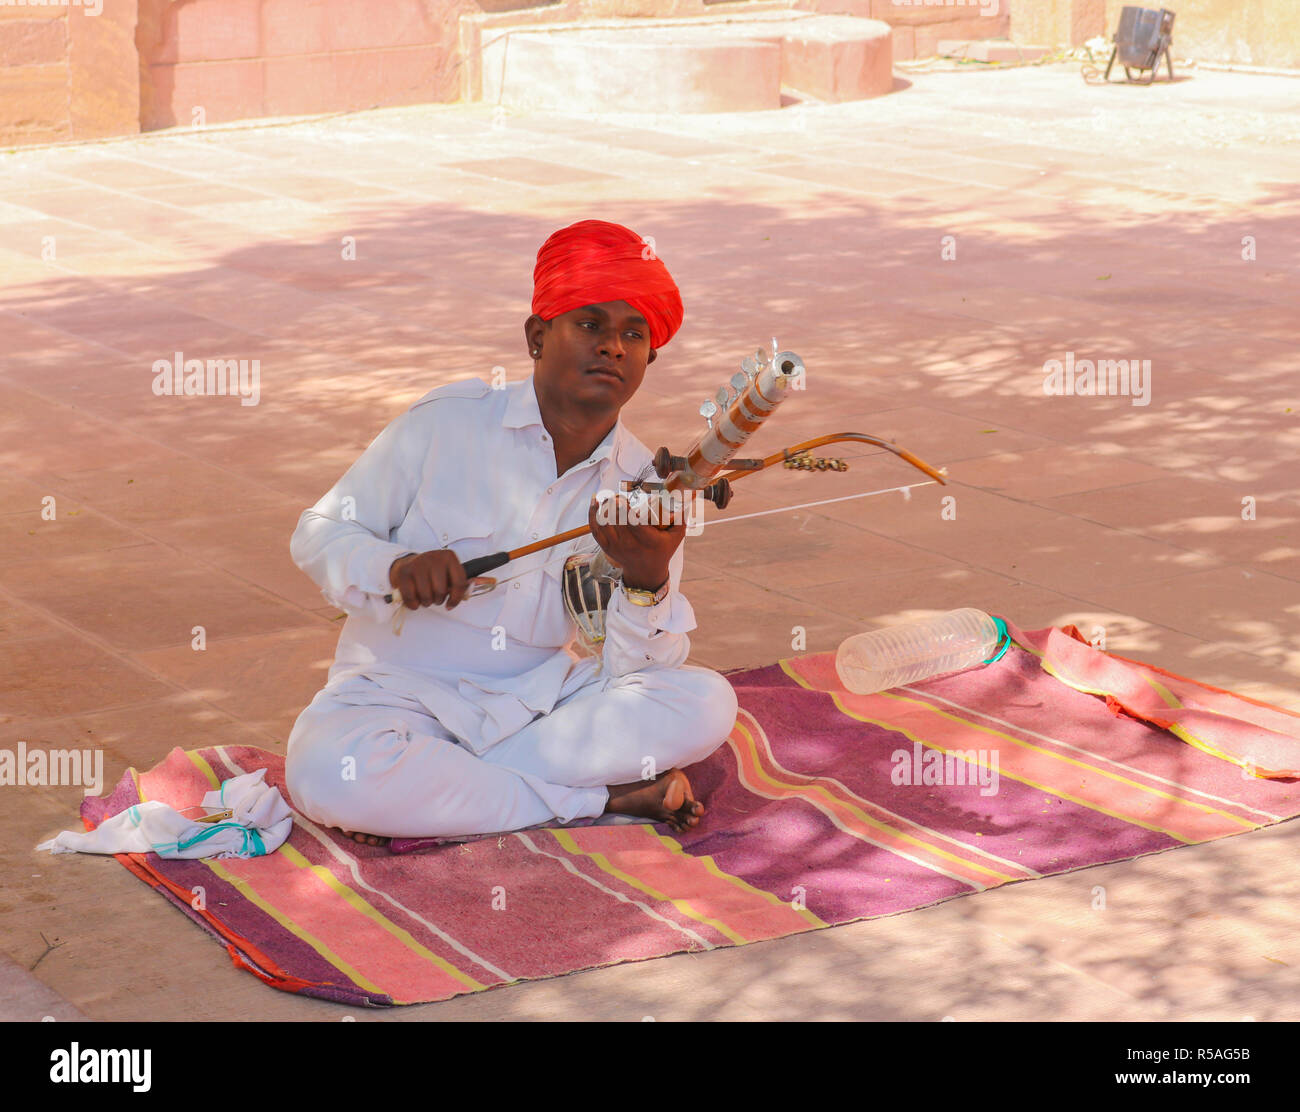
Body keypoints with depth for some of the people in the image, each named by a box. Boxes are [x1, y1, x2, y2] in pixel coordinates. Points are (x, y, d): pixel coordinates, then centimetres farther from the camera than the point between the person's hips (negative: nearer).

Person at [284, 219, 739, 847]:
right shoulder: (448, 421, -7)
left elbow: (638, 673, -5)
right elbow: (318, 535, -3)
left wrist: (648, 581, -26)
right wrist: (395, 568, -25)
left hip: (540, 700, 3)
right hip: (404, 692, -3)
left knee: (706, 704, -20)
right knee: (325, 769, -35)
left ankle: (427, 794, -19)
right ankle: (601, 800, -20)